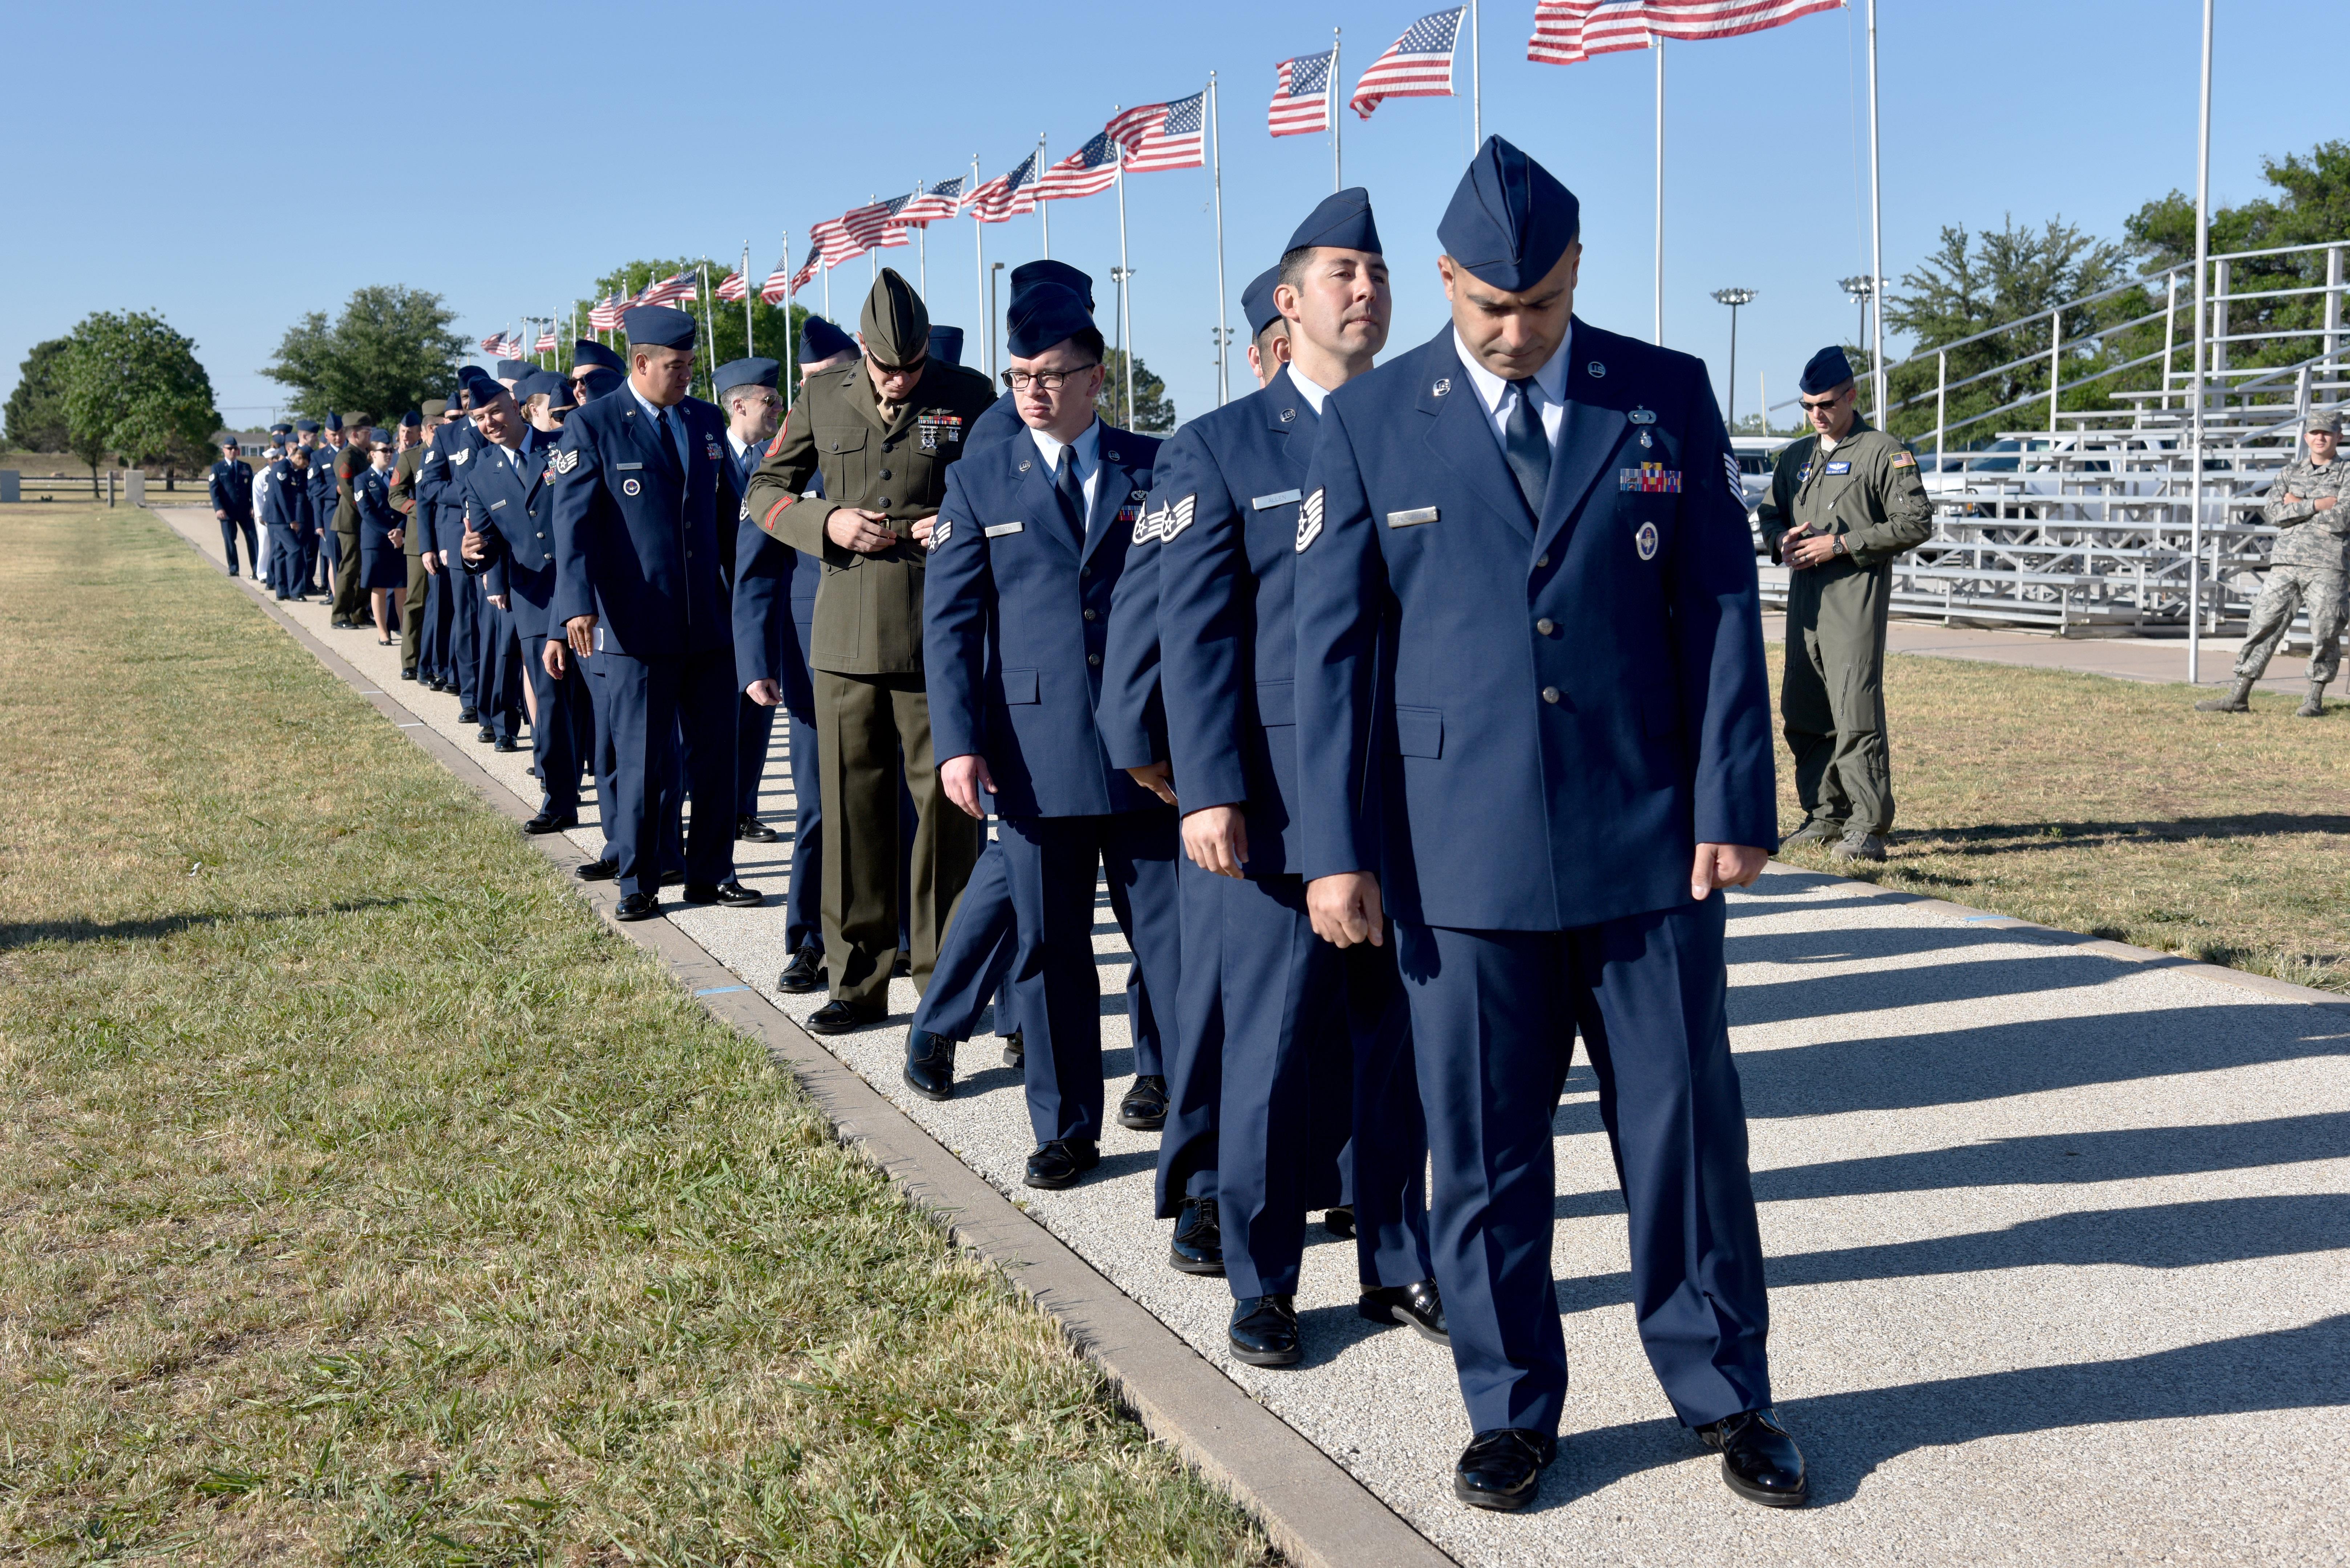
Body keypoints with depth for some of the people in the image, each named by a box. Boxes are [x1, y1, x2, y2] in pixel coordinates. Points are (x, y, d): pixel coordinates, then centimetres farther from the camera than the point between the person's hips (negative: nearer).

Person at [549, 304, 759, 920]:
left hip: (709, 621, 5)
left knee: (716, 752, 9)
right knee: (640, 759, 2)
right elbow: (572, 521, -10)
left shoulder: (708, 421, 10)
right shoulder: (592, 426, -4)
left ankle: (711, 873, 21)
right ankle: (637, 883, 16)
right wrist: (577, 605, -22)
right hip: (635, 625, -5)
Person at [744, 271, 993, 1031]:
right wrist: (825, 523, -6)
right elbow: (765, 490, 14)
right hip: (846, 636, 2)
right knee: (853, 809, 6)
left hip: (941, 635, -2)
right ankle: (859, 981, 18)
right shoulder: (822, 397, 7)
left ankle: (945, 979, 13)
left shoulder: (968, 396, 2)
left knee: (946, 805, 0)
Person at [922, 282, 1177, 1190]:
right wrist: (958, 742, -6)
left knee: (1172, 941, 2)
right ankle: (1066, 1130, 21)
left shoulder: (1157, 469, 6)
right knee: (1048, 952, 8)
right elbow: (948, 621, 4)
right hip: (1035, 755, 1)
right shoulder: (979, 484, 8)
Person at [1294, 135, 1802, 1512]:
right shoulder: (1373, 421, 1)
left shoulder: (1669, 397, 4)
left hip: (1651, 843, 1)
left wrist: (1734, 803, -3)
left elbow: (1721, 605, 3)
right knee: (1485, 1152, 8)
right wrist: (1340, 847, -3)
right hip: (1463, 857, 0)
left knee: (1688, 1127, 9)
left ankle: (1725, 1392, 29)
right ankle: (1512, 1409, 26)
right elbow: (1334, 643, 0)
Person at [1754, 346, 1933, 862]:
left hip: (1857, 591, -7)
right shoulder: (1797, 456, 19)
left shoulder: (1884, 452, -1)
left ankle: (1867, 826, -10)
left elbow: (1915, 523, -7)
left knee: (1855, 709, -13)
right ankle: (1825, 815, 18)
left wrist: (1840, 544, -13)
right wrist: (1782, 539, 2)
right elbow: (1769, 511, 27)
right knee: (1803, 712, 7)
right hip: (1804, 591, 7)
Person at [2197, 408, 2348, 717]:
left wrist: (2297, 506, -3)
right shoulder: (2291, 472, 14)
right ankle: (2239, 697, 3)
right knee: (2263, 625, 0)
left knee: (2325, 632, -1)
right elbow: (2273, 513, 0)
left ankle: (2315, 699, 12)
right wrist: (2317, 505, -9)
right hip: (2285, 563, 3)